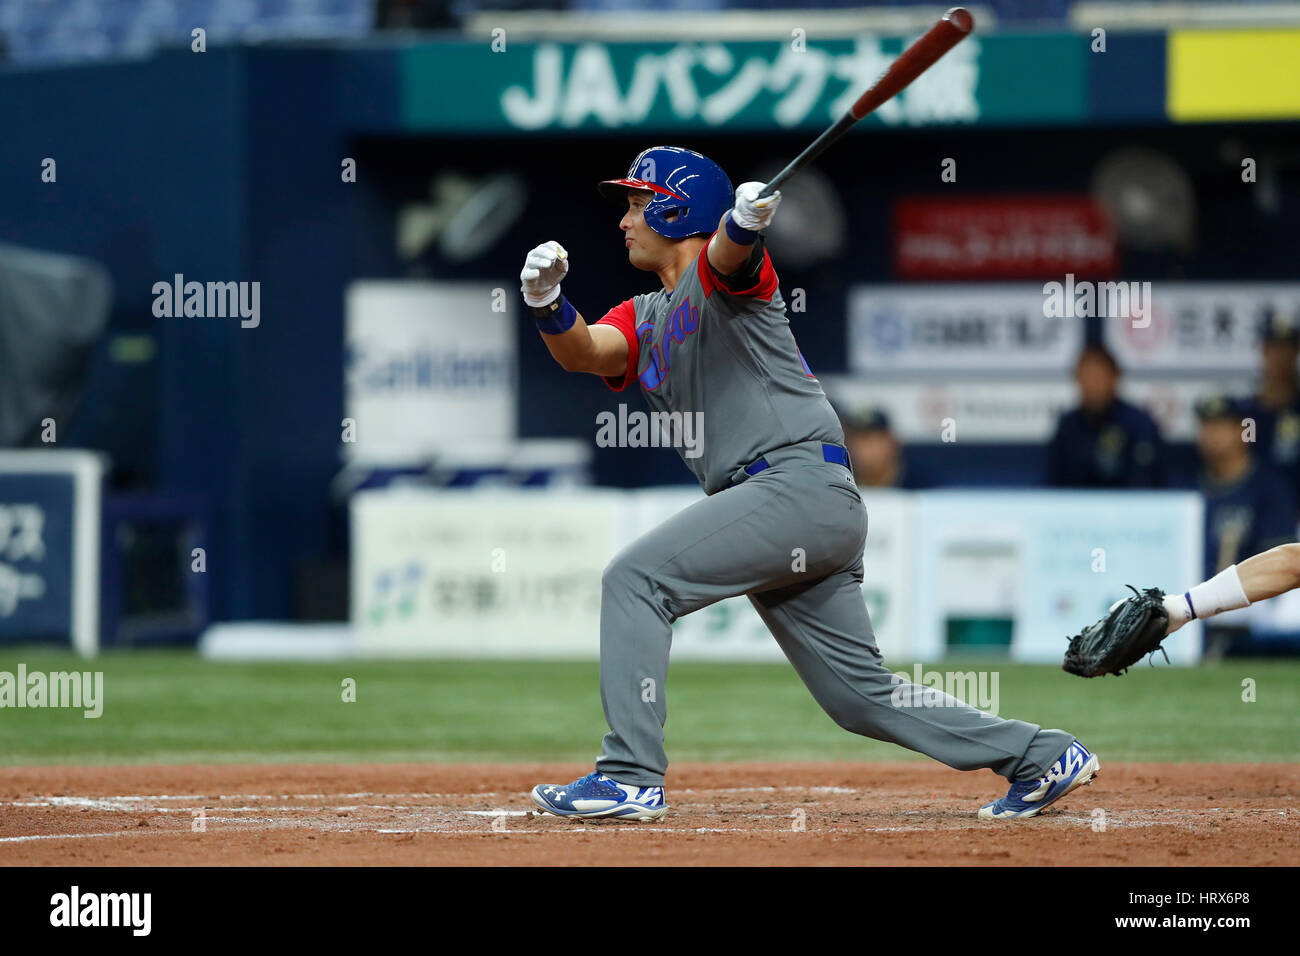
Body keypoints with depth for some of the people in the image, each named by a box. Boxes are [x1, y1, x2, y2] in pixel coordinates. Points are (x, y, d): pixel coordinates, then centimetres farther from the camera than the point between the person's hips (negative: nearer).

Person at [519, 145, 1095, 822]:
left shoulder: (719, 275, 1)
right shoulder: (644, 320, 24)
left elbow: (728, 249, -23)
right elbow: (583, 352, 5)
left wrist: (743, 222, -48)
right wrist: (547, 303, -17)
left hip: (803, 481, -9)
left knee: (636, 577, -16)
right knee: (864, 698, 9)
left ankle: (631, 777, -18)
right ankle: (1040, 756, 15)